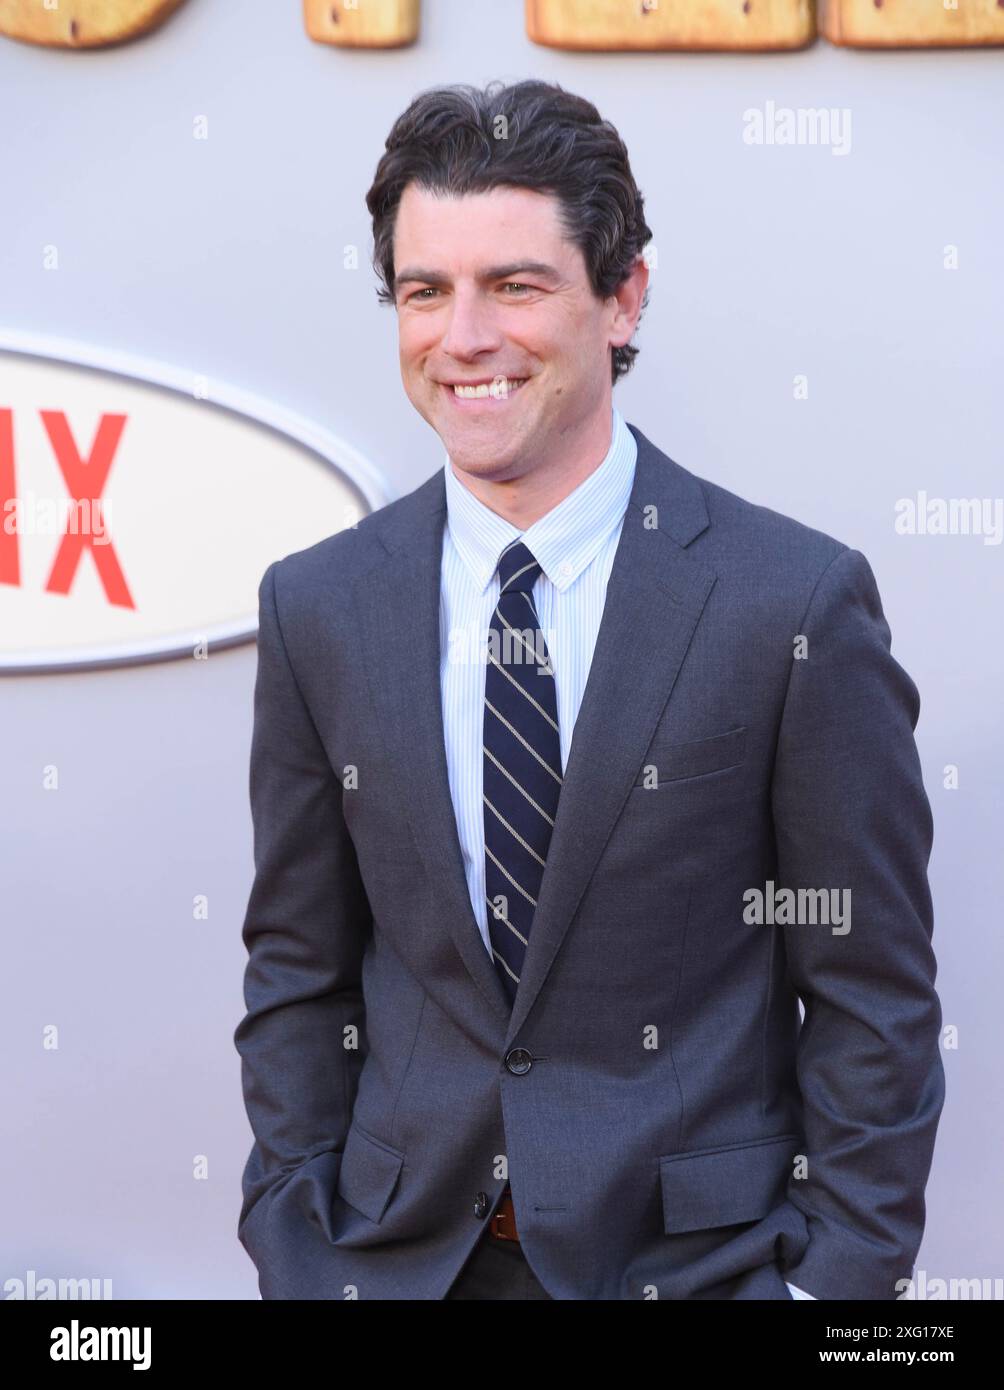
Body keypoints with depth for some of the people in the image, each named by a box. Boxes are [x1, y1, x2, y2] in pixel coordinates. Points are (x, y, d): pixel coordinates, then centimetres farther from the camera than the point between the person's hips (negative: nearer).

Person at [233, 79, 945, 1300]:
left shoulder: (800, 600, -11)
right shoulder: (317, 607, -1)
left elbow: (872, 998, -7)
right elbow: (298, 975, 4)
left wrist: (843, 1275, -10)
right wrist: (292, 1255, 0)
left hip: (704, 1253, -2)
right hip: (402, 1252, 3)